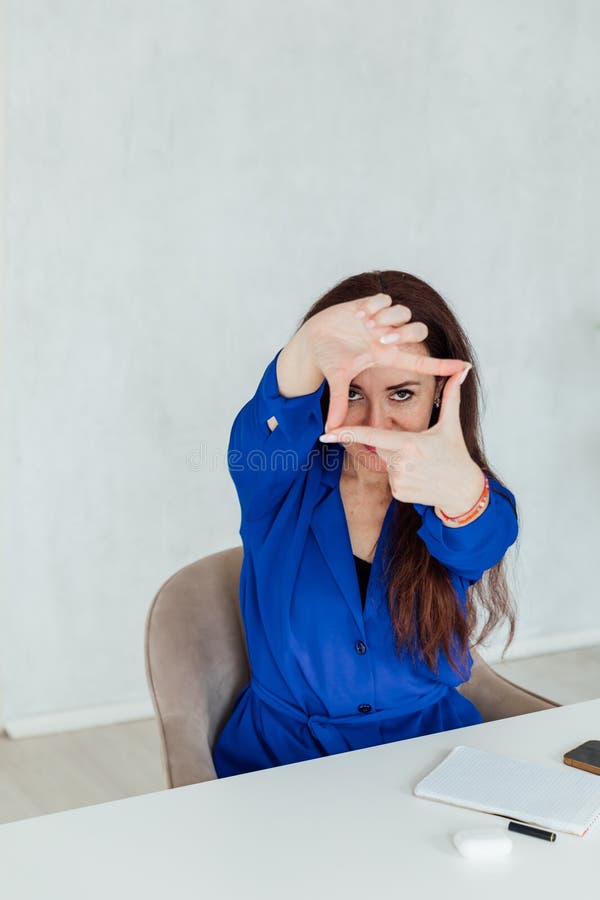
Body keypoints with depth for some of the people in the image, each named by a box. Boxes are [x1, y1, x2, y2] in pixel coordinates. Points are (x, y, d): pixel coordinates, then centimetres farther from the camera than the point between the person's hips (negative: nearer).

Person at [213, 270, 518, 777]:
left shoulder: (475, 498, -4)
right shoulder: (278, 482, -6)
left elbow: (480, 544, -26)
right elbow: (270, 434, -28)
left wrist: (461, 490, -50)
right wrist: (310, 349, -50)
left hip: (431, 745, 1)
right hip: (281, 757, -1)